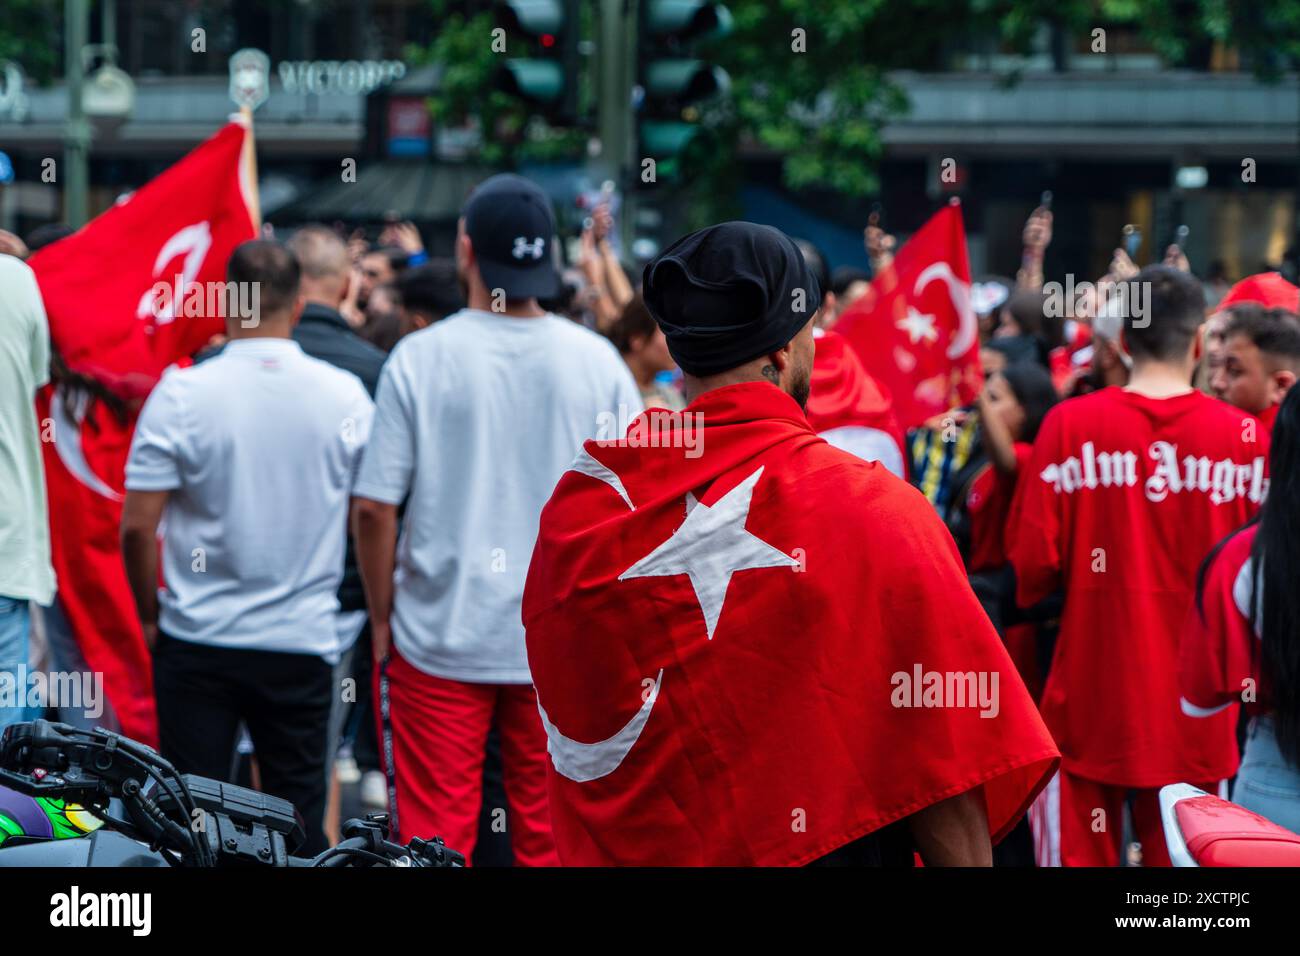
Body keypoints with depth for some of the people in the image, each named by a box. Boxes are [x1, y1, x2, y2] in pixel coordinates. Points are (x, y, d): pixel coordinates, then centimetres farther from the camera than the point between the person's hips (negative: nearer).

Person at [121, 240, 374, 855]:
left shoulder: (182, 393, -10)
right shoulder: (347, 396, -4)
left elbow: (138, 525, -10)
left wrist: (149, 613, 5)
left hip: (198, 638, -1)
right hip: (303, 642, 1)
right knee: (300, 812, 10)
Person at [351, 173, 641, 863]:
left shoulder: (421, 357, -8)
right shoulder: (596, 360, -2)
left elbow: (375, 508, -8)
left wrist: (381, 620, 5)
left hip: (440, 641, -2)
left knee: (433, 836, 4)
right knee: (552, 836, 10)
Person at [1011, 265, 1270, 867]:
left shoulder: (1070, 424, -8)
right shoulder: (1243, 437, -6)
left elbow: (1034, 565, -7)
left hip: (1092, 702, -1)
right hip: (1197, 712, 1)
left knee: (1080, 853, 8)